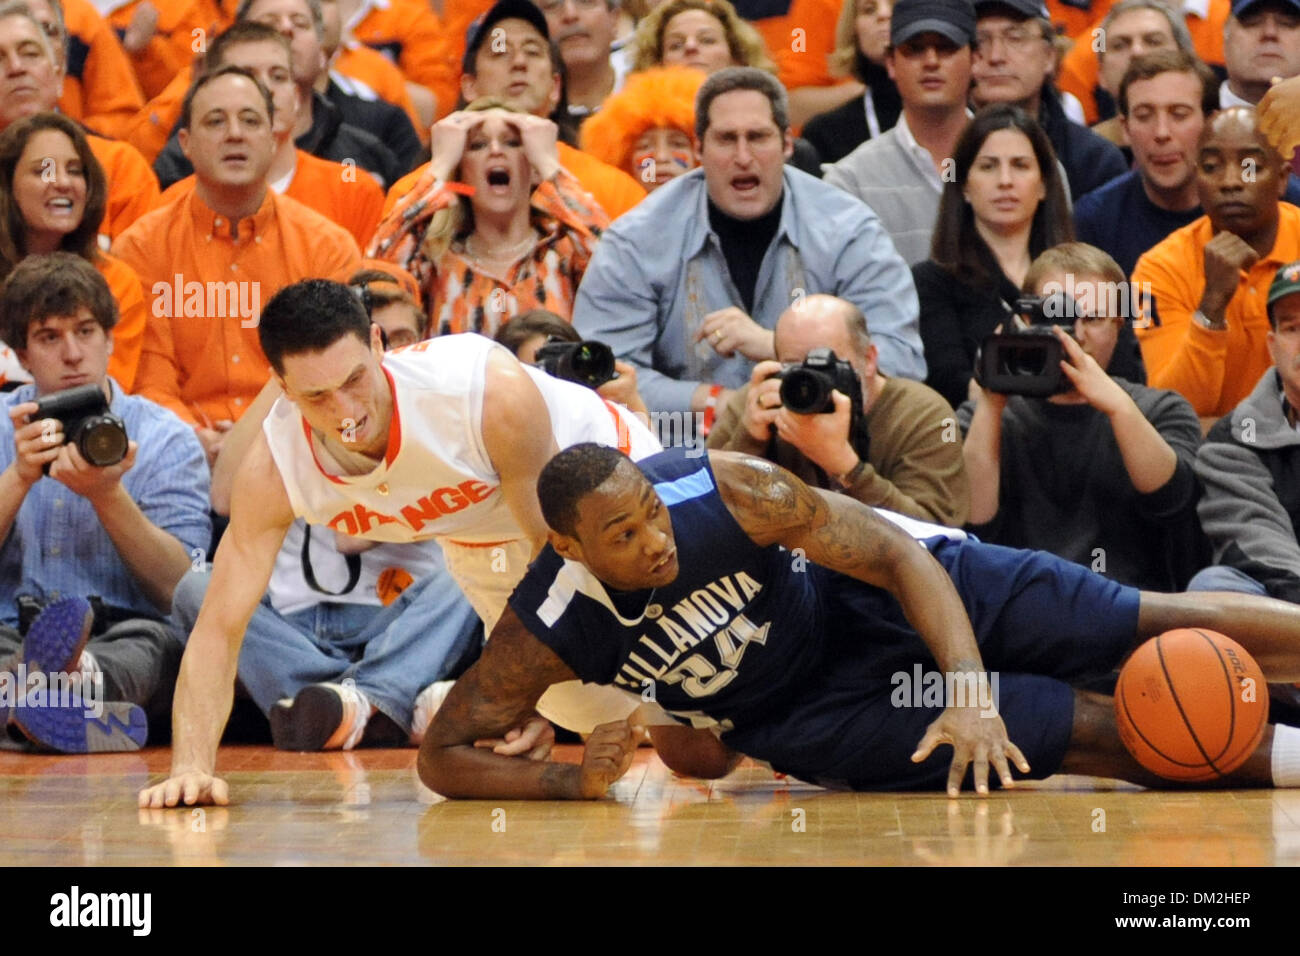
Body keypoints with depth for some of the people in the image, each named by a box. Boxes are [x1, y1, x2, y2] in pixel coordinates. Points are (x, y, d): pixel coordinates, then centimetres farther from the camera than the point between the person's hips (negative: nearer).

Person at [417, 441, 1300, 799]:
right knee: (1096, 734, -13)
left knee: (1154, 626, -9)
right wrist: (568, 781, -35)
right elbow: (443, 755, -17)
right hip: (808, 713, 0)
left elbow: (899, 556, -23)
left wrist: (972, 691, -36)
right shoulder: (545, 633, -26)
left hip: (873, 595, 0)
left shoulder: (727, 488, -29)